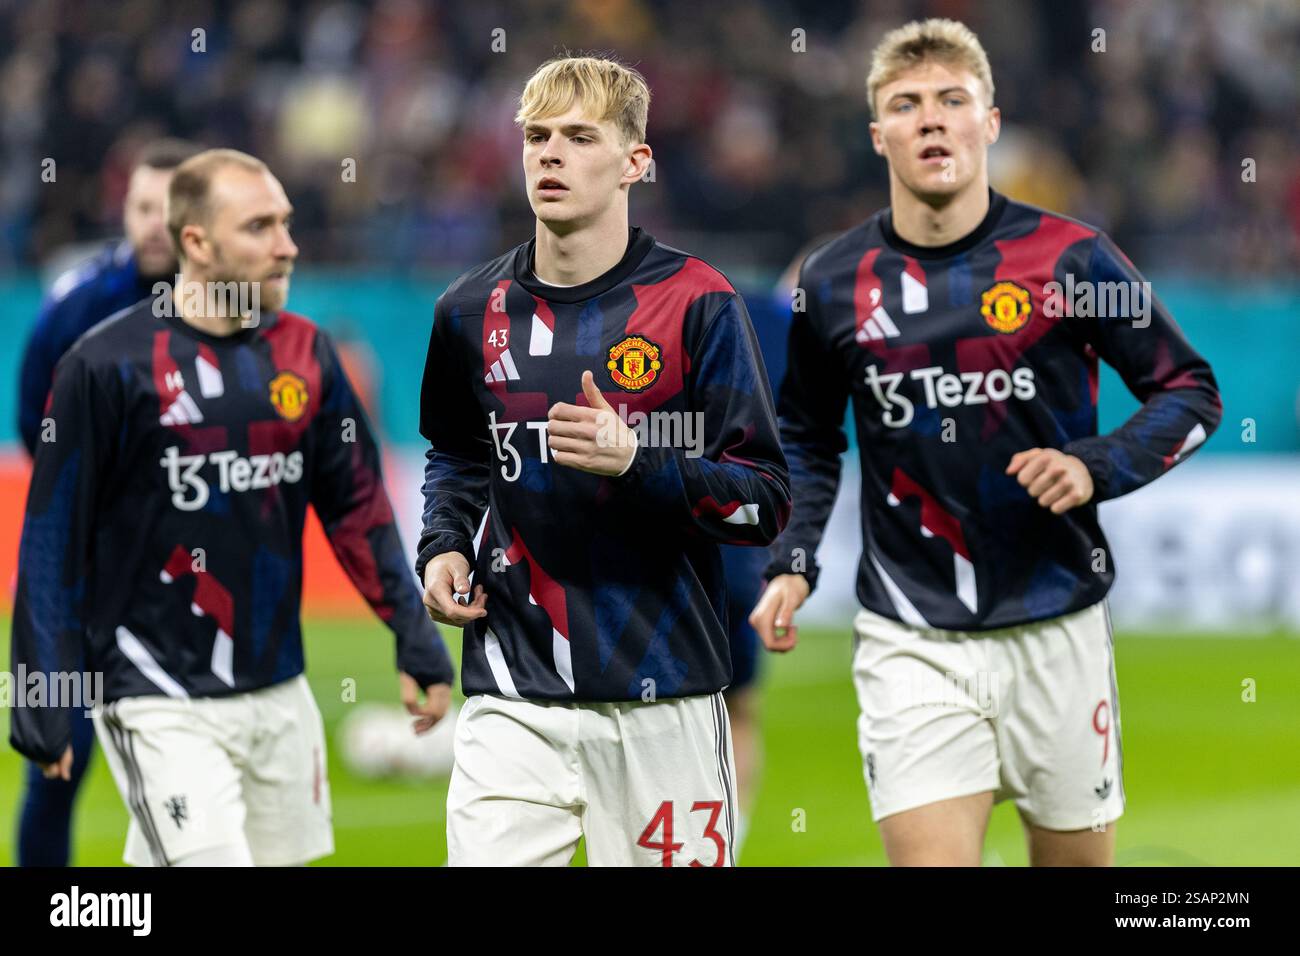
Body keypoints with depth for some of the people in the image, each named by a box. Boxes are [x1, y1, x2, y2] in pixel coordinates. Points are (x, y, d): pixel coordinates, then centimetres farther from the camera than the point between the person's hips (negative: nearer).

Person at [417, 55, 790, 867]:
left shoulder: (697, 303, -5)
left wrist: (635, 463, -22)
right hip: (515, 697, 2)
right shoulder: (473, 312, 7)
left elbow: (766, 503, -7)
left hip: (663, 694, -2)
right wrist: (442, 547, 7)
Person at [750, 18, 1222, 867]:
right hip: (911, 638, 0)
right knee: (929, 857, -13)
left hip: (1057, 628, 0)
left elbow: (1190, 391, 3)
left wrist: (1096, 468, -14)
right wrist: (792, 563, 3)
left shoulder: (1070, 258, -5)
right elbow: (808, 440, 17)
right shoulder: (833, 282, 2)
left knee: (1078, 858, 10)